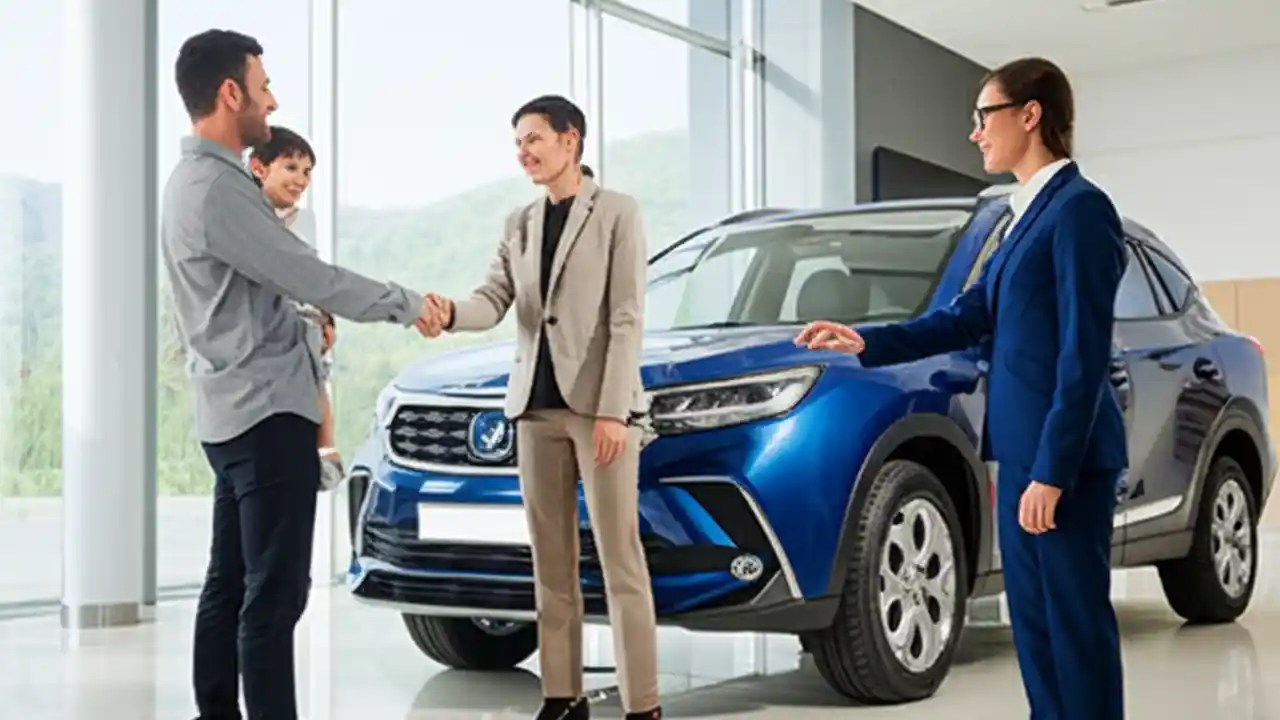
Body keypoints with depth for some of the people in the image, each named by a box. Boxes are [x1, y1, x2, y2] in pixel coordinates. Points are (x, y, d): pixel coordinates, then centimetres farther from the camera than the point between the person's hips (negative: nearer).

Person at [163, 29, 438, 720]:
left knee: (229, 584, 13)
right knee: (273, 592, -8)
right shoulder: (218, 189, -18)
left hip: (234, 411, 10)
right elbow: (313, 278, -17)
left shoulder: (195, 179, 14)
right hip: (267, 411, -10)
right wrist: (406, 304, -6)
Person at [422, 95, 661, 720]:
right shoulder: (519, 223, 15)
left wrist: (612, 410, -16)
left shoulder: (617, 213, -2)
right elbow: (494, 300, 3)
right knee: (551, 559, 7)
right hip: (536, 405, 6)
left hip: (598, 405, -5)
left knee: (619, 559, -5)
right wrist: (451, 313, -20)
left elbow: (626, 318, -9)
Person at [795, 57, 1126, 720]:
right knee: (1034, 619, 13)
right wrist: (868, 342, 13)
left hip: (1063, 454, -9)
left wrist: (1052, 471, -19)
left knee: (1076, 615, -2)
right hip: (1022, 449, 9)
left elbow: (1084, 353, -17)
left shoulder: (1080, 207, -12)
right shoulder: (1032, 213, 16)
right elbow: (969, 318, 18)